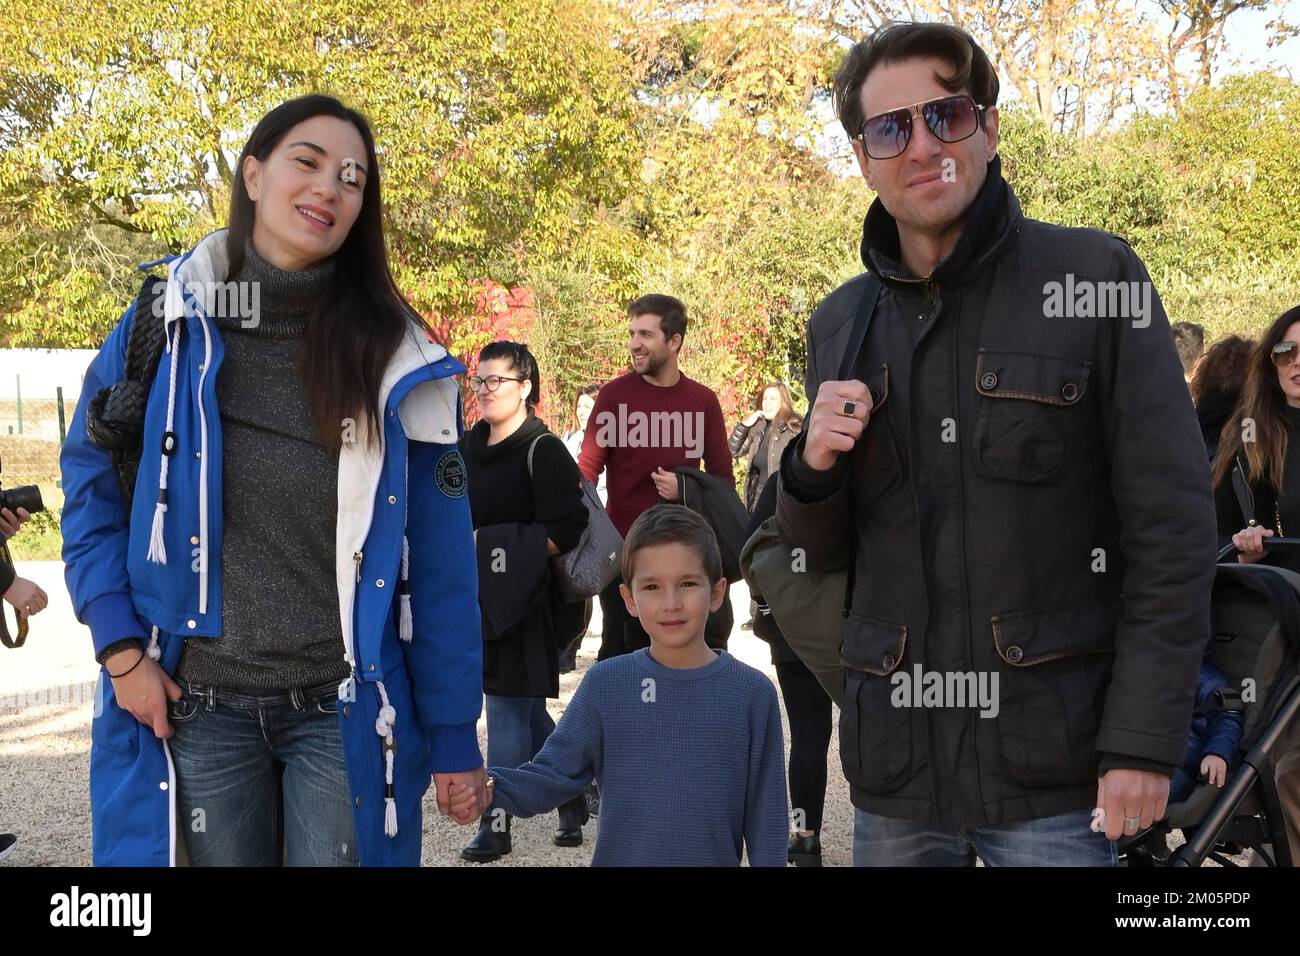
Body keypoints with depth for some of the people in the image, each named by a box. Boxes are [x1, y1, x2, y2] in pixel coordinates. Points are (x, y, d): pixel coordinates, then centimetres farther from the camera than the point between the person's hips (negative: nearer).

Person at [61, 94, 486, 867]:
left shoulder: (394, 353, -4)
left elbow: (440, 560, -3)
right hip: (198, 706, 1)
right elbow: (93, 487, 5)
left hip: (345, 710, 0)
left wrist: (452, 730, -2)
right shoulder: (169, 325, -2)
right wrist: (120, 646, -6)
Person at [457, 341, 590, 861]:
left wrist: (491, 546, -17)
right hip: (478, 598, 7)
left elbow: (563, 532, -18)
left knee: (508, 710, -3)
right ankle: (572, 799, 29)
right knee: (526, 711, 14)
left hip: (524, 600, -7)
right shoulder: (466, 447, 12)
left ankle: (496, 826, 5)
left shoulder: (543, 451, -10)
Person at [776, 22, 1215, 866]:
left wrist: (1144, 740, -13)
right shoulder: (840, 323, 7)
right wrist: (813, 468, -7)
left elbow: (1174, 531, -8)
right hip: (894, 765, 4)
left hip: (1054, 764, -4)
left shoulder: (1095, 279, -6)